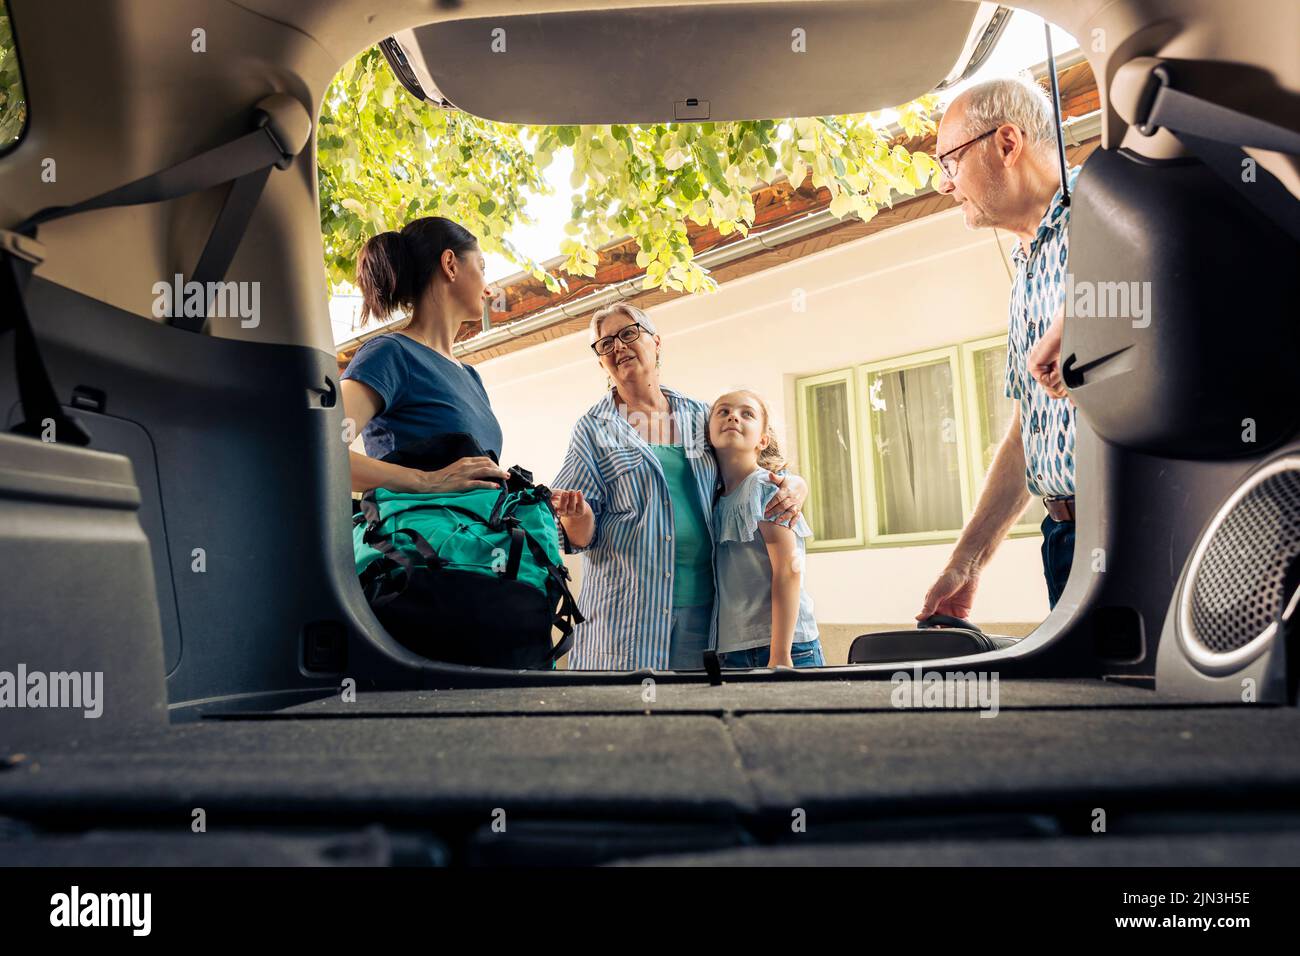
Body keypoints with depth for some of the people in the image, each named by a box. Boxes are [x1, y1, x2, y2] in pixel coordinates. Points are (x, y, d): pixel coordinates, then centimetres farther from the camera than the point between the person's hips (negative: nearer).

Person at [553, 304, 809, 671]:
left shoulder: (702, 417, 11)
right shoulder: (593, 430, 4)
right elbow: (581, 538, 1)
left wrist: (795, 484, -3)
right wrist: (576, 515, -23)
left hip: (706, 609, 2)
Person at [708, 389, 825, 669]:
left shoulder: (765, 485, -6)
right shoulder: (717, 500, 10)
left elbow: (788, 570, -14)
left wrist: (779, 655, -18)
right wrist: (719, 652, 7)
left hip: (784, 645, -5)